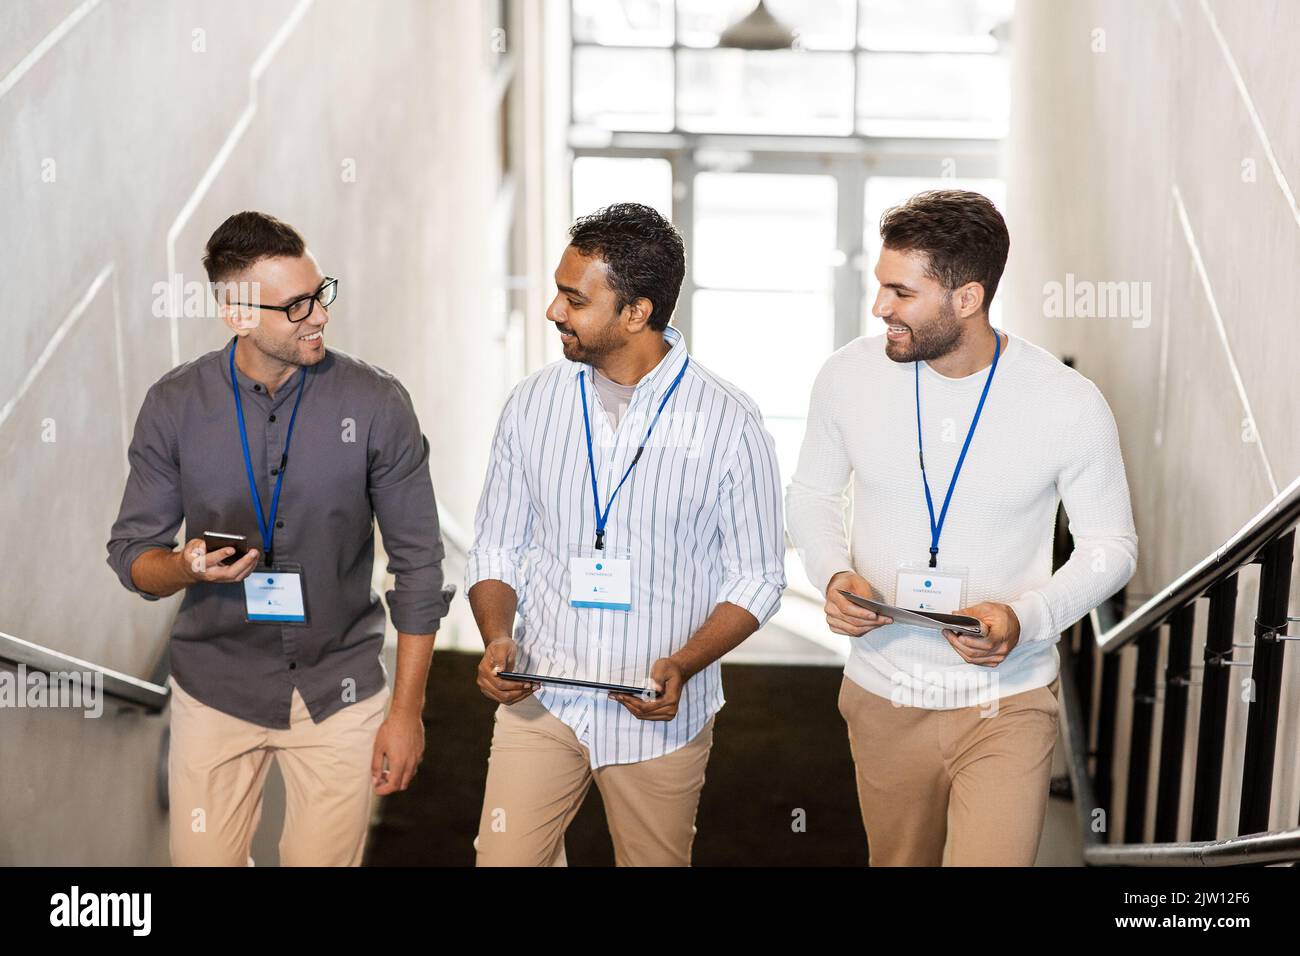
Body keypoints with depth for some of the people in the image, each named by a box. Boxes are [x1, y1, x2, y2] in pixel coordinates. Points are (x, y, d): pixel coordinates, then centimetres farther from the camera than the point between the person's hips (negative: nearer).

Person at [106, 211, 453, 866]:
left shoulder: (376, 403, -10)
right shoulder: (174, 405, -5)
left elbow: (417, 562, -5)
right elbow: (131, 553, 2)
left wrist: (407, 710, -5)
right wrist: (188, 567, -22)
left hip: (339, 691, -1)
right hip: (216, 688, 1)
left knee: (323, 859, 8)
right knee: (202, 860, 10)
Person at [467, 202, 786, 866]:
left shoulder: (728, 423, -8)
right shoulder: (532, 404, 1)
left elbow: (758, 577, -3)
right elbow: (496, 550, 8)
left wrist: (683, 665, -18)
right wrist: (497, 638, -11)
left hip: (661, 713, -1)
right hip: (541, 700, 2)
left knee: (654, 861, 13)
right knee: (502, 858, -5)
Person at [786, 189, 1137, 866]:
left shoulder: (1068, 404, -15)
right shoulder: (850, 375, -7)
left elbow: (1111, 547, -4)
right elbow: (811, 494, 8)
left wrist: (1026, 617, -22)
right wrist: (833, 575, -12)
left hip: (1008, 705, -3)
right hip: (882, 698, 3)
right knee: (898, 860, 21)